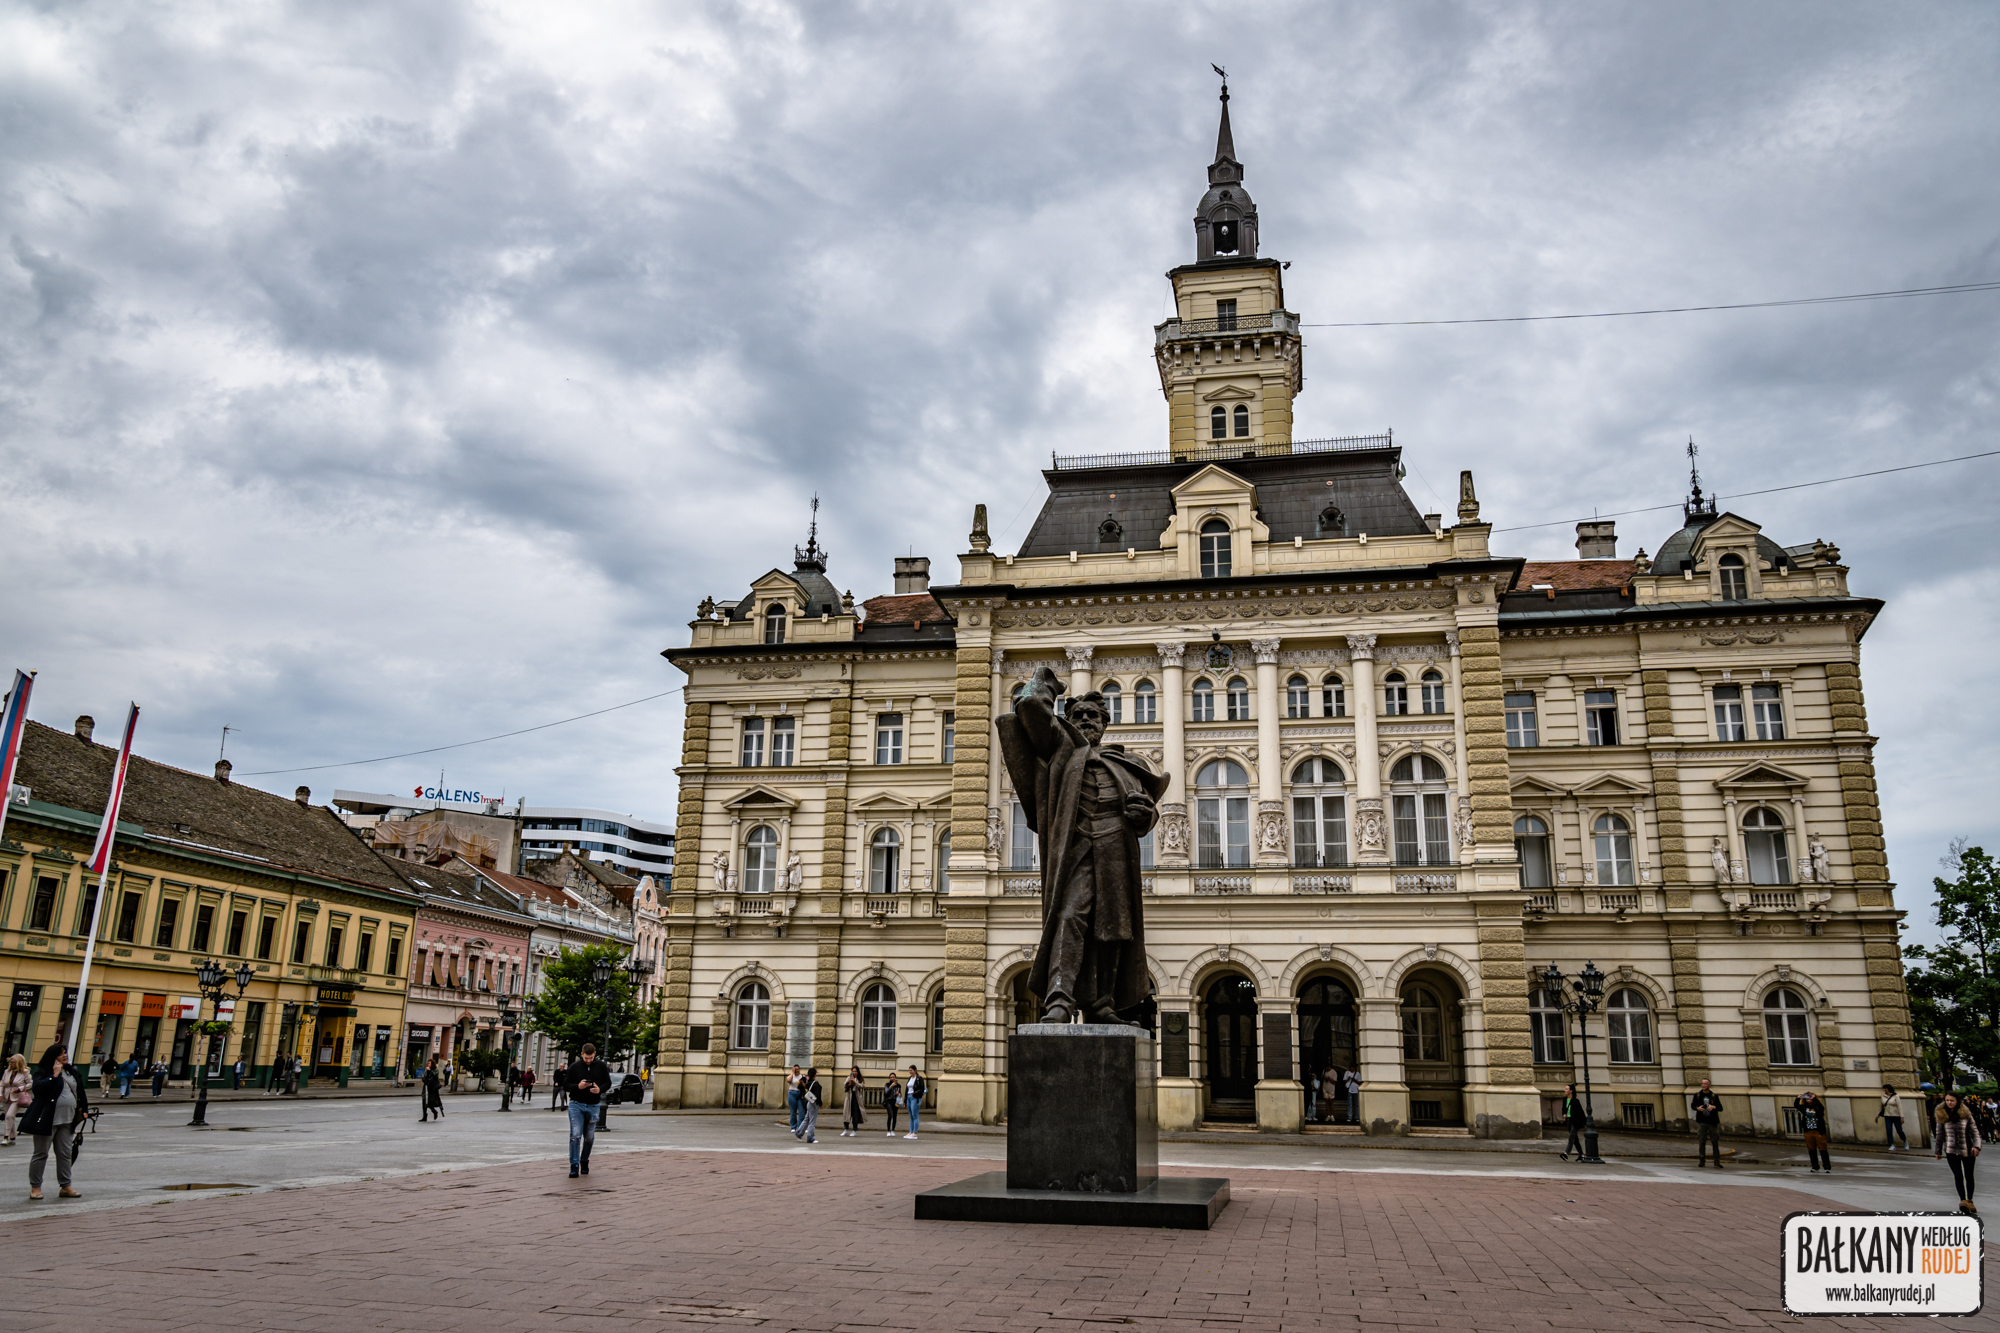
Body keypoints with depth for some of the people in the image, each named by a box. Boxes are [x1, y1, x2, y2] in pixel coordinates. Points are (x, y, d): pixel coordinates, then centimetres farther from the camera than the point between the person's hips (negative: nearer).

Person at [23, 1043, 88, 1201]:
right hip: (47, 1121, -6)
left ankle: (65, 1187, 14)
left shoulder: (71, 1071, 12)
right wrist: (54, 1075, -26)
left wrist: (84, 1109, 12)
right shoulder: (42, 1072, -6)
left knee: (66, 1154, 8)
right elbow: (38, 1087, -25)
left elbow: (80, 1091, 17)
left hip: (67, 1121, 6)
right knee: (41, 1154, 2)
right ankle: (35, 1187, 13)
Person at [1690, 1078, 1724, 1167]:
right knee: (1702, 1142, -1)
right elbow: (1692, 1105, 12)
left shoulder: (1714, 1096, 5)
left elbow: (1720, 1108, 3)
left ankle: (1717, 1162, 6)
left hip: (1712, 1122, 0)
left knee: (1715, 1142, 1)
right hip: (1702, 1122, 0)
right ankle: (1702, 1161, 5)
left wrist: (1713, 1107, -16)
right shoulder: (1697, 1095, 7)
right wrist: (1697, 1108, -10)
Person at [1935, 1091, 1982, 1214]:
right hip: (1951, 1151, 0)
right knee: (1958, 1175, -12)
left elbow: (1974, 1131, -1)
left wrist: (1976, 1145, -17)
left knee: (1969, 1176, 11)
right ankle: (1963, 1200, -13)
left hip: (1967, 1150, 1)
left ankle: (1969, 1201, 25)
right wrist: (1938, 1151, 13)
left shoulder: (1966, 1114, -1)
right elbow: (1940, 1134, 9)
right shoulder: (1942, 1116, 1)